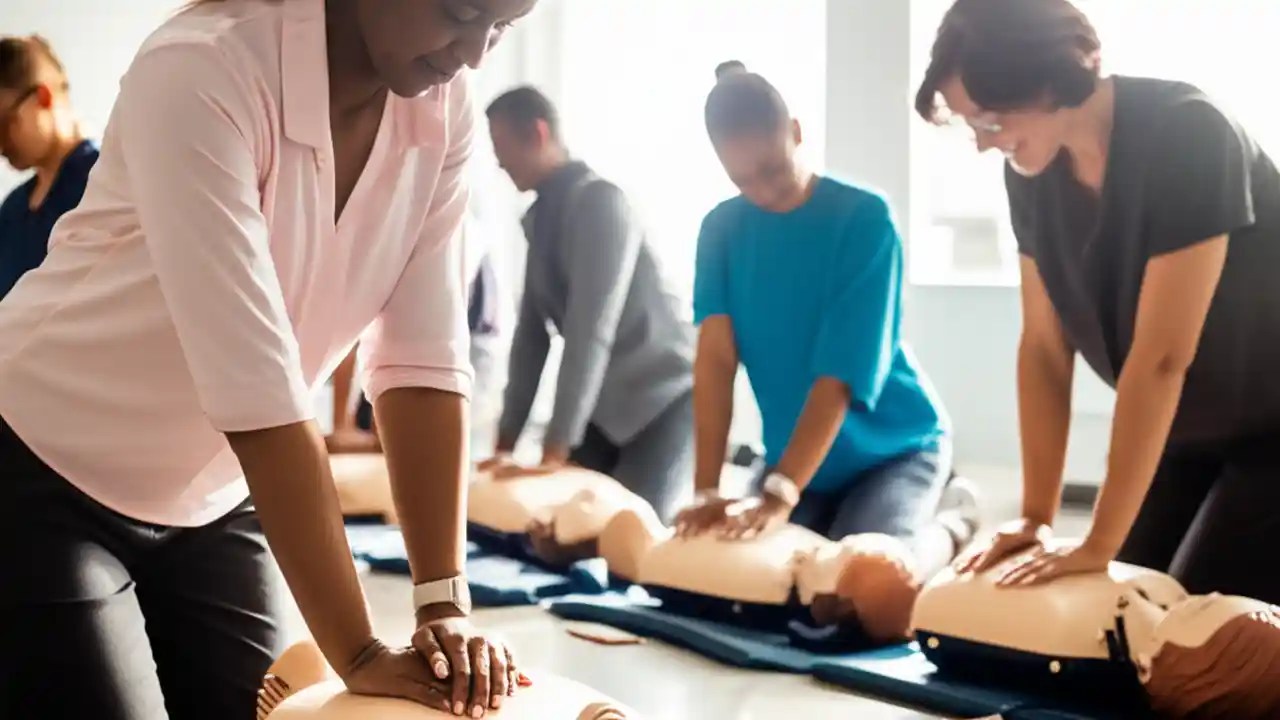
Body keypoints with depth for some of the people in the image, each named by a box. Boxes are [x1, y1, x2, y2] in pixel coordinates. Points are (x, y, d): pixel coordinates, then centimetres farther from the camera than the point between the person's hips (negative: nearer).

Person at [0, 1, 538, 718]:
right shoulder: (201, 73, -29)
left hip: (212, 497, 6)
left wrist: (446, 601, -19)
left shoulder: (443, 106, -9)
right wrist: (358, 652, -30)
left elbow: (427, 361, -12)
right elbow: (258, 396, -32)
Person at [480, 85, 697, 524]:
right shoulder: (540, 218, 7)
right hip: (608, 405, 8)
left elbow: (592, 330, -26)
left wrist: (556, 450, -29)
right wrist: (506, 443, 1)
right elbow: (531, 331, 7)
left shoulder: (600, 202, -19)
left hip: (663, 397, -7)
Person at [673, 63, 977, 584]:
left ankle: (950, 528, 8)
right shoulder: (722, 229, -5)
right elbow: (715, 357, -15)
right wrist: (707, 491, -27)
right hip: (795, 454, 6)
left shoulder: (864, 218, -19)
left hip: (895, 447, -5)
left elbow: (842, 374, -26)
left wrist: (780, 493, -36)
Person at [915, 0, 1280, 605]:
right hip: (1187, 434, 6)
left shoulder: (1186, 136, -28)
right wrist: (1036, 515, -7)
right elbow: (1044, 347, -3)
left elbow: (1160, 357, -29)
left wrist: (1099, 543, -26)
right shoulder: (1032, 172, -8)